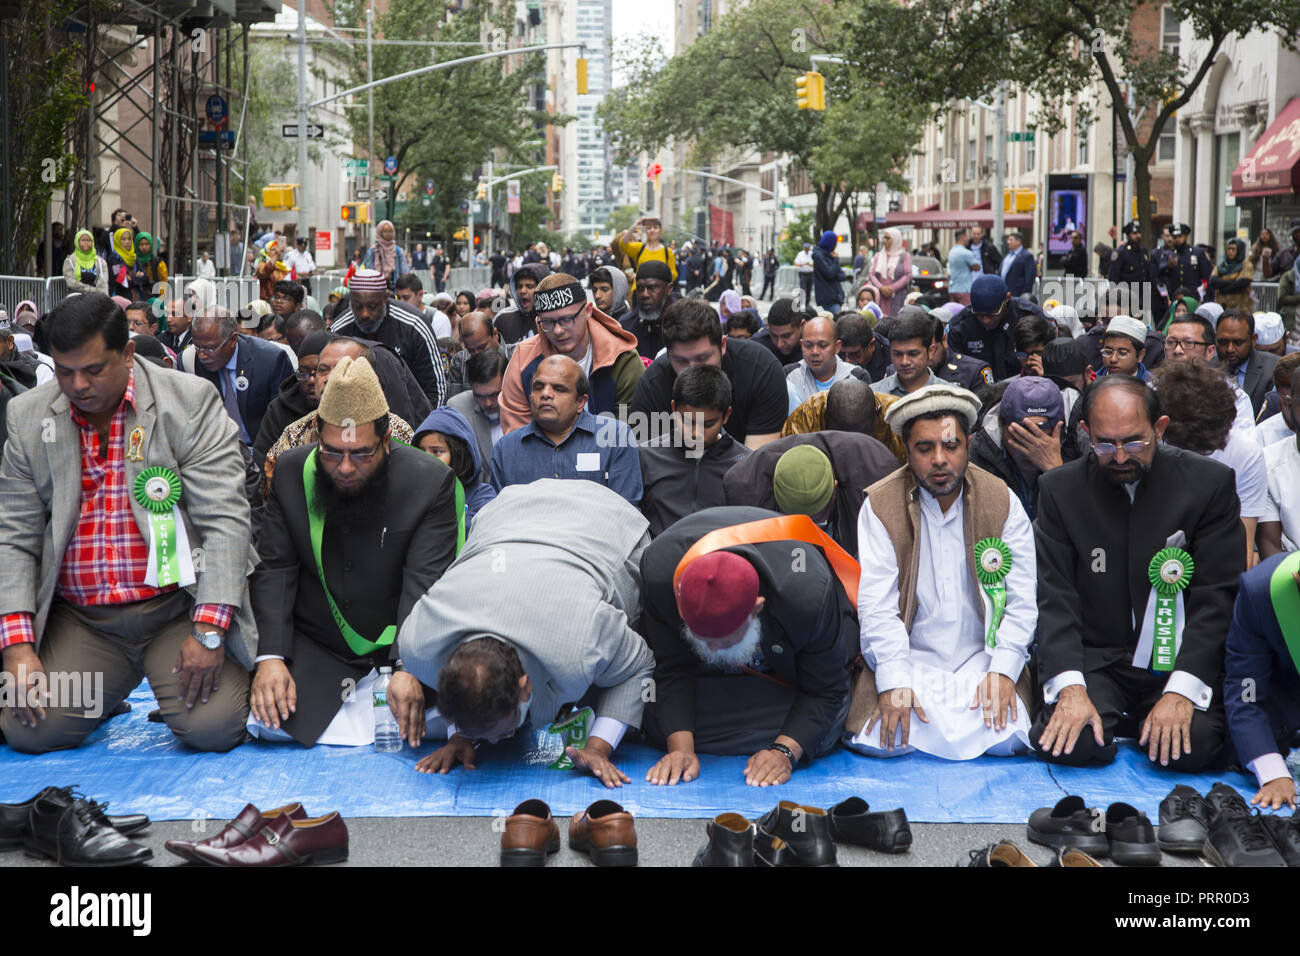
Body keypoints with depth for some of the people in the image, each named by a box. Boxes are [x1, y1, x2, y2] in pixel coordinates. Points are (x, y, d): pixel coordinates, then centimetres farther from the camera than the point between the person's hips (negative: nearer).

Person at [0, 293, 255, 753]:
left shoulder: (190, 401, -6)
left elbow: (226, 521, -11)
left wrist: (209, 630, -19)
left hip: (177, 607, -3)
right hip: (80, 620, 3)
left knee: (213, 727, -20)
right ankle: (106, 697, 21)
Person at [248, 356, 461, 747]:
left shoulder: (431, 481, -11)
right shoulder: (291, 472, -2)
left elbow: (425, 584, -17)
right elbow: (274, 570, -3)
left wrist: (408, 668, -31)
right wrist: (270, 657, -17)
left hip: (398, 646, -1)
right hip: (316, 648, 2)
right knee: (268, 721, -21)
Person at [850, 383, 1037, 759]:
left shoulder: (1003, 503, 4)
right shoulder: (881, 506, -1)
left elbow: (1022, 601, 0)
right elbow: (876, 604, -9)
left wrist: (1002, 670, -16)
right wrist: (894, 681, -22)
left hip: (980, 660, 2)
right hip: (909, 660, -2)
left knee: (1006, 737, -25)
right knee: (879, 741, -28)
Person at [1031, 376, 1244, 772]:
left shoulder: (1209, 482, -2)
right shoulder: (1061, 489, 2)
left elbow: (1217, 598, -6)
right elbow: (1055, 597, -3)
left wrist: (1181, 691, -19)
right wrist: (1070, 687, -19)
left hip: (1177, 662, -1)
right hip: (1095, 661, 1)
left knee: (1192, 748, -28)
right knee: (1069, 746, -25)